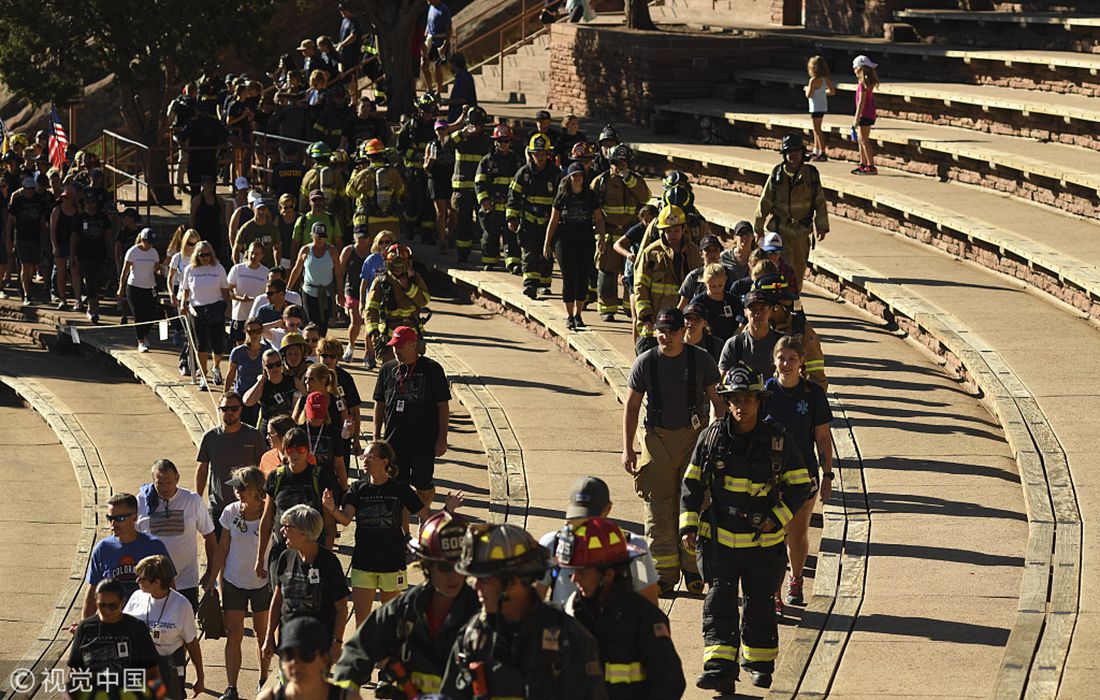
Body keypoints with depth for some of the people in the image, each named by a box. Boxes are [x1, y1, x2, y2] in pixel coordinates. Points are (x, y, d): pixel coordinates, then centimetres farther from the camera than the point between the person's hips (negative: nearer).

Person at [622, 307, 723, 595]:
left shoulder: (701, 360, -3)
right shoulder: (645, 363, -3)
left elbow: (717, 401, 4)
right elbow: (631, 406, 3)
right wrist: (628, 449, -1)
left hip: (695, 438, 0)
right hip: (657, 439, 0)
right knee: (658, 507, 2)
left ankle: (692, 569, 14)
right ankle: (665, 572, 9)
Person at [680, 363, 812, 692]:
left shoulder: (778, 441, -5)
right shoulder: (712, 437, -2)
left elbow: (800, 486, 2)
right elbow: (692, 483, 5)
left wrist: (777, 518, -11)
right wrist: (688, 525, -3)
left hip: (763, 541, 0)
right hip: (719, 538, 0)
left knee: (759, 603, 13)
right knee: (719, 601, -10)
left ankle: (759, 663, 31)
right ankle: (719, 668, -17)